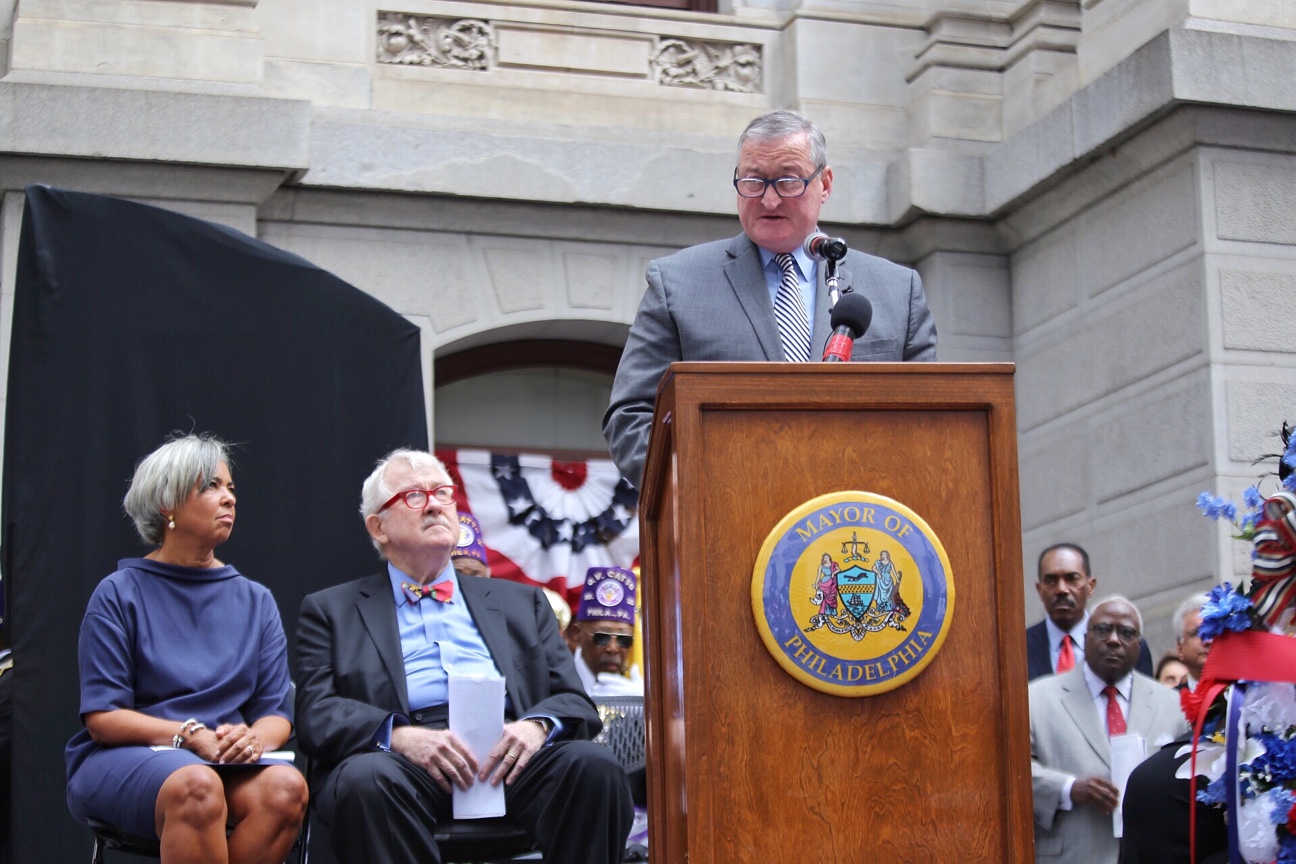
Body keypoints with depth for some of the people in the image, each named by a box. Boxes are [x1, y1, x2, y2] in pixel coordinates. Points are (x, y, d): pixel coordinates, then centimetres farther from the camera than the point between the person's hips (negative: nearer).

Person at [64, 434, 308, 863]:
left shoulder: (256, 602, 15)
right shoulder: (119, 595, 3)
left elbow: (276, 712, 10)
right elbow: (102, 719, -4)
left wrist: (254, 739, -15)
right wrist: (191, 735, -19)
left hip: (229, 763, 4)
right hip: (122, 761, -4)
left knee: (286, 787, -32)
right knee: (198, 787, -39)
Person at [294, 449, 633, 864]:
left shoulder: (520, 601, 27)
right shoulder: (330, 610, 20)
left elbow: (573, 700, 18)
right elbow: (317, 714, 5)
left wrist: (536, 725, -8)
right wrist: (400, 736, -16)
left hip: (507, 758, 2)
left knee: (594, 765, -30)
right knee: (366, 778, -37)